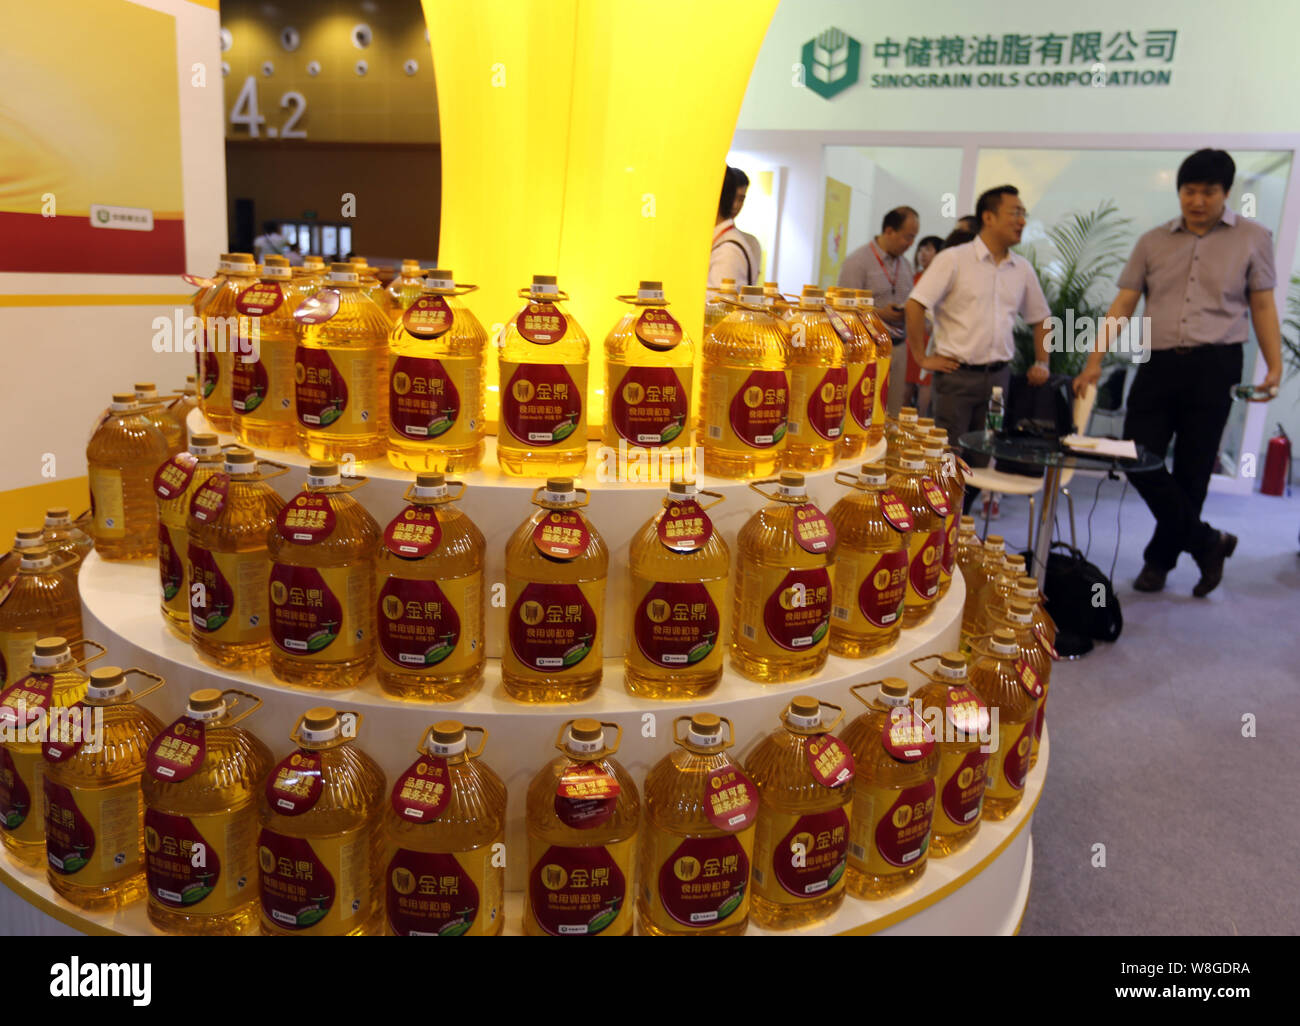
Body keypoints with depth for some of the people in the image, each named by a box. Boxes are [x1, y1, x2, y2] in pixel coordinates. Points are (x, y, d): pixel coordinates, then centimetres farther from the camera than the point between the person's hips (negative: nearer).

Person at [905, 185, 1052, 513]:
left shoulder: (1022, 270, 12)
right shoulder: (954, 259, -5)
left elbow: (1040, 318, 24)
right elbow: (915, 304, -11)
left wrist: (1042, 363, 15)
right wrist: (922, 357, -11)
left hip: (998, 376, 5)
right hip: (957, 374, -5)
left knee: (982, 461, 8)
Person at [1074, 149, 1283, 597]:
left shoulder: (1252, 238, 5)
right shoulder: (1153, 242, 8)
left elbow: (1262, 307, 7)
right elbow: (1123, 305, 6)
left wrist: (1274, 366, -3)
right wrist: (1095, 361, -4)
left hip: (1214, 366, -2)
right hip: (1159, 363, 2)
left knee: (1191, 472, 1)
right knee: (1140, 461, -4)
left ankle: (1160, 558, 18)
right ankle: (1208, 542, 11)